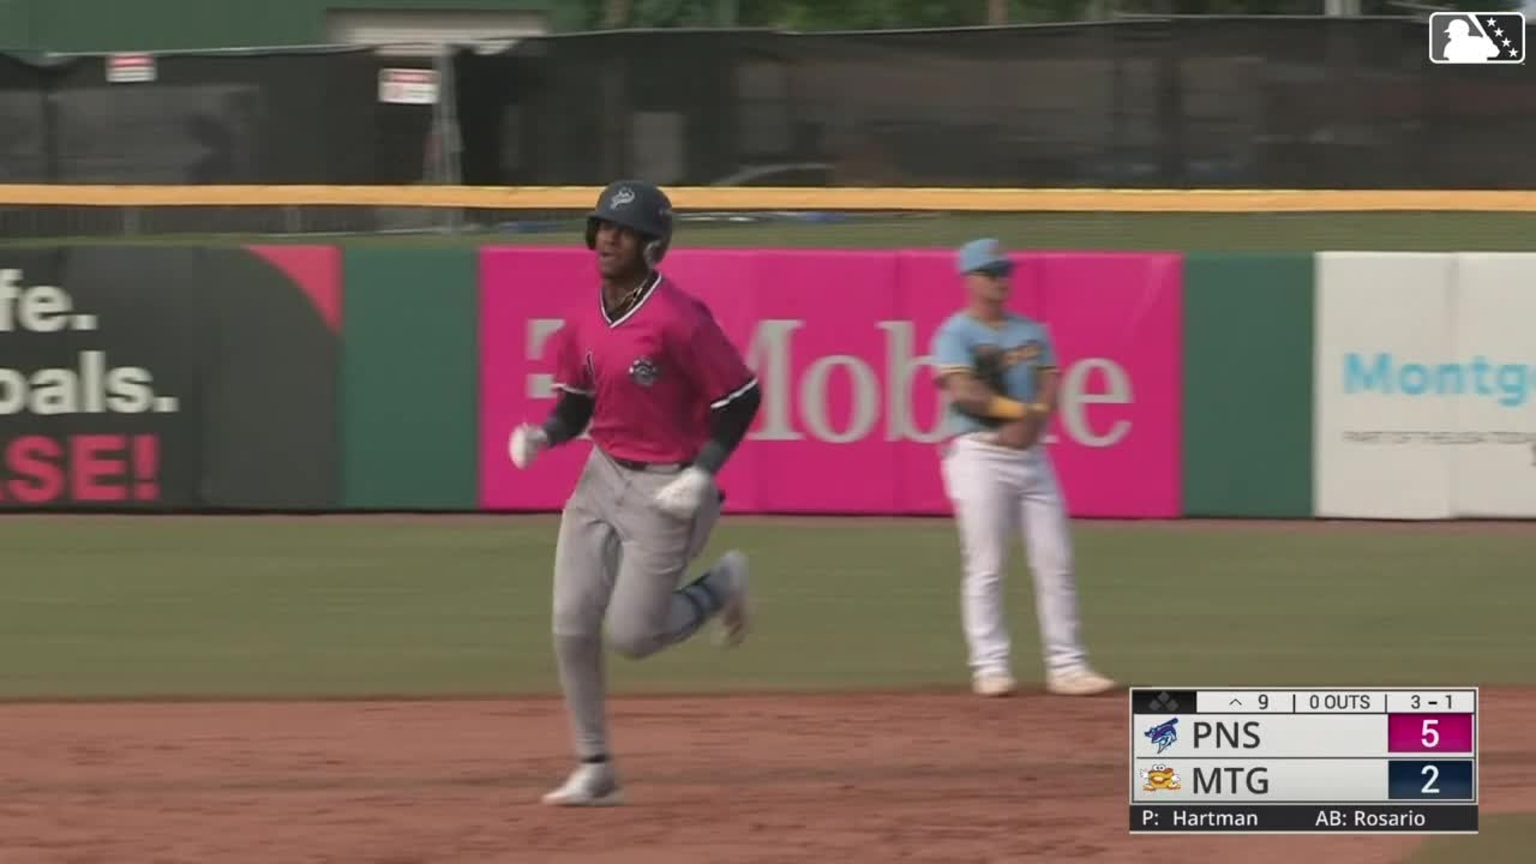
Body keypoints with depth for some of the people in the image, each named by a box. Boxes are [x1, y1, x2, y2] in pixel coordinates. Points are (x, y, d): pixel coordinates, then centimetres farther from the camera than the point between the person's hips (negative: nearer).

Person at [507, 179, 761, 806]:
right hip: (602, 476, 6)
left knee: (632, 635, -7)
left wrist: (703, 474, -20)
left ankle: (721, 585, 23)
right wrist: (543, 437, -8)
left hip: (667, 488, -6)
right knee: (572, 625, -2)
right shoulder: (583, 324, 1)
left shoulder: (677, 320, -20)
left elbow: (741, 396, -15)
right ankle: (594, 771, 9)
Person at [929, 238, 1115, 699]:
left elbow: (1050, 385, 6)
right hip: (979, 454, -6)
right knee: (985, 567, -6)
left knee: (1054, 562, 2)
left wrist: (1032, 421, -14)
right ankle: (990, 666, -2)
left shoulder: (1032, 332, 16)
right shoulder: (956, 334, -2)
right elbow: (964, 393, -16)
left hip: (1030, 454, 6)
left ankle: (1066, 665, 4)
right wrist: (1023, 409, -13)